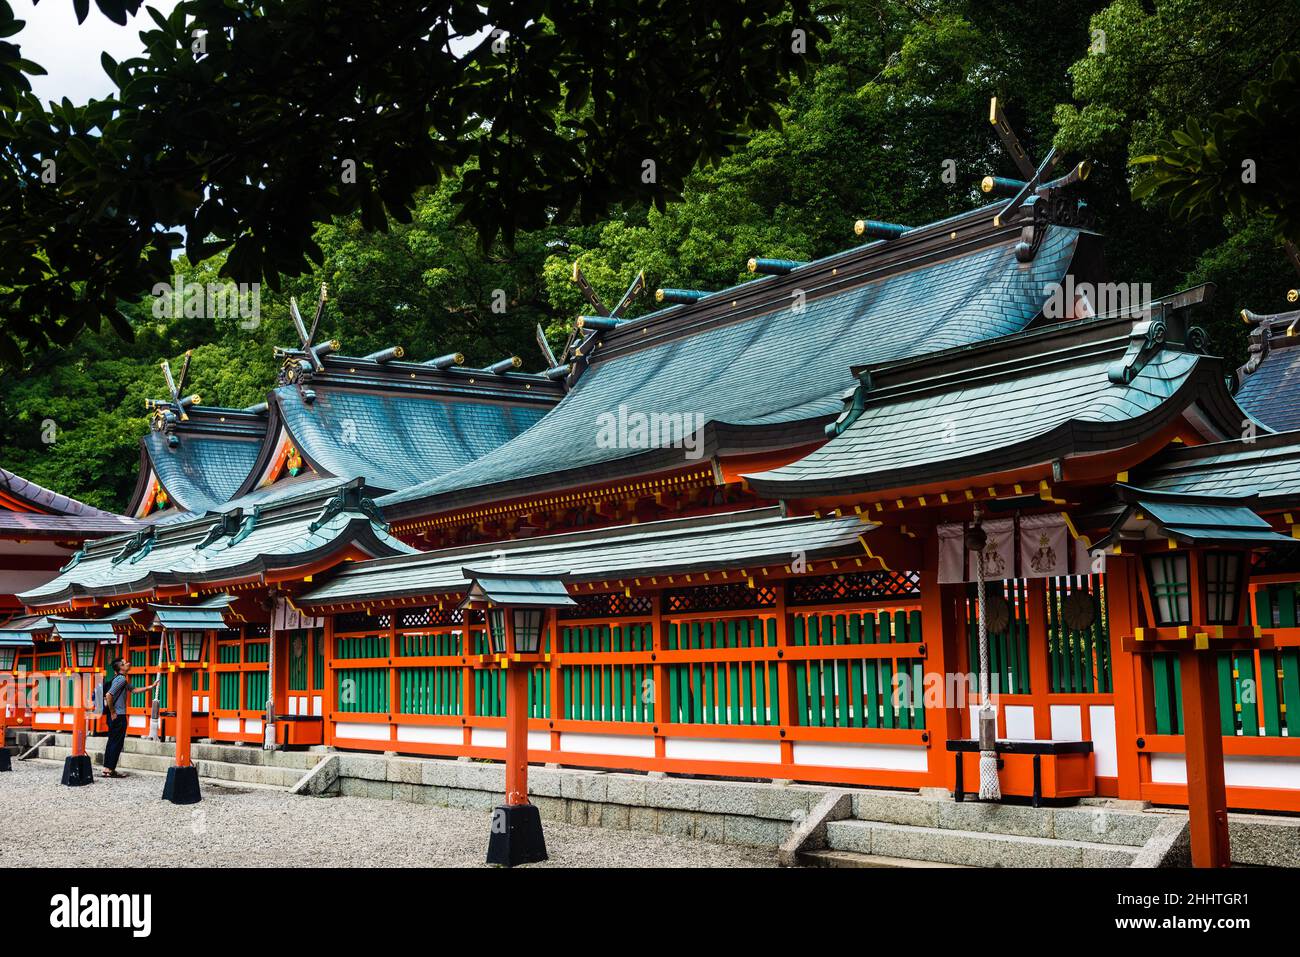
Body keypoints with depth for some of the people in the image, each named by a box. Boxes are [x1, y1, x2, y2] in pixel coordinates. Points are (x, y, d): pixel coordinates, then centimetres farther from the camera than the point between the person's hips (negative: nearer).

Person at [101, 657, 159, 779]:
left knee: (112, 741, 12)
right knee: (117, 742, -4)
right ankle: (110, 770, -2)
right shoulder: (121, 679, -16)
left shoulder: (123, 680, 15)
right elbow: (108, 695, -25)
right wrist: (112, 712, -18)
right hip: (118, 716, -10)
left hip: (115, 716, 10)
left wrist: (151, 686, 19)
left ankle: (107, 768, 16)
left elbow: (134, 689, 24)